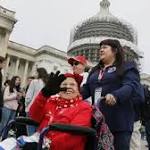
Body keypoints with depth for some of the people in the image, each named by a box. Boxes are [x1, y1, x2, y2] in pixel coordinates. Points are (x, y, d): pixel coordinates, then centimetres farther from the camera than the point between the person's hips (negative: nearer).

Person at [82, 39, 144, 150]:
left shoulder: (127, 67, 3)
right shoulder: (95, 70, 22)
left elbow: (131, 86, -14)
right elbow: (87, 89, 16)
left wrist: (115, 96, -34)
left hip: (119, 120, -6)